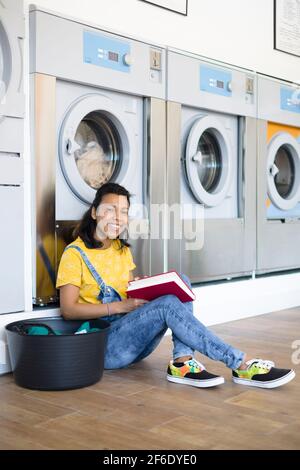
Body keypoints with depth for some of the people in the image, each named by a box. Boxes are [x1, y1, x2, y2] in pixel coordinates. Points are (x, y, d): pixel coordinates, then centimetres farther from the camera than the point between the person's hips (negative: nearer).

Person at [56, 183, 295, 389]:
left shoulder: (122, 249, 15)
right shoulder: (75, 254, -7)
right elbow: (68, 310, -12)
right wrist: (120, 306, -20)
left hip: (135, 340, 7)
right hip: (104, 344, -7)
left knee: (180, 282, -13)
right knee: (169, 303, -30)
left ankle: (183, 362, -29)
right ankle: (241, 366, -31)